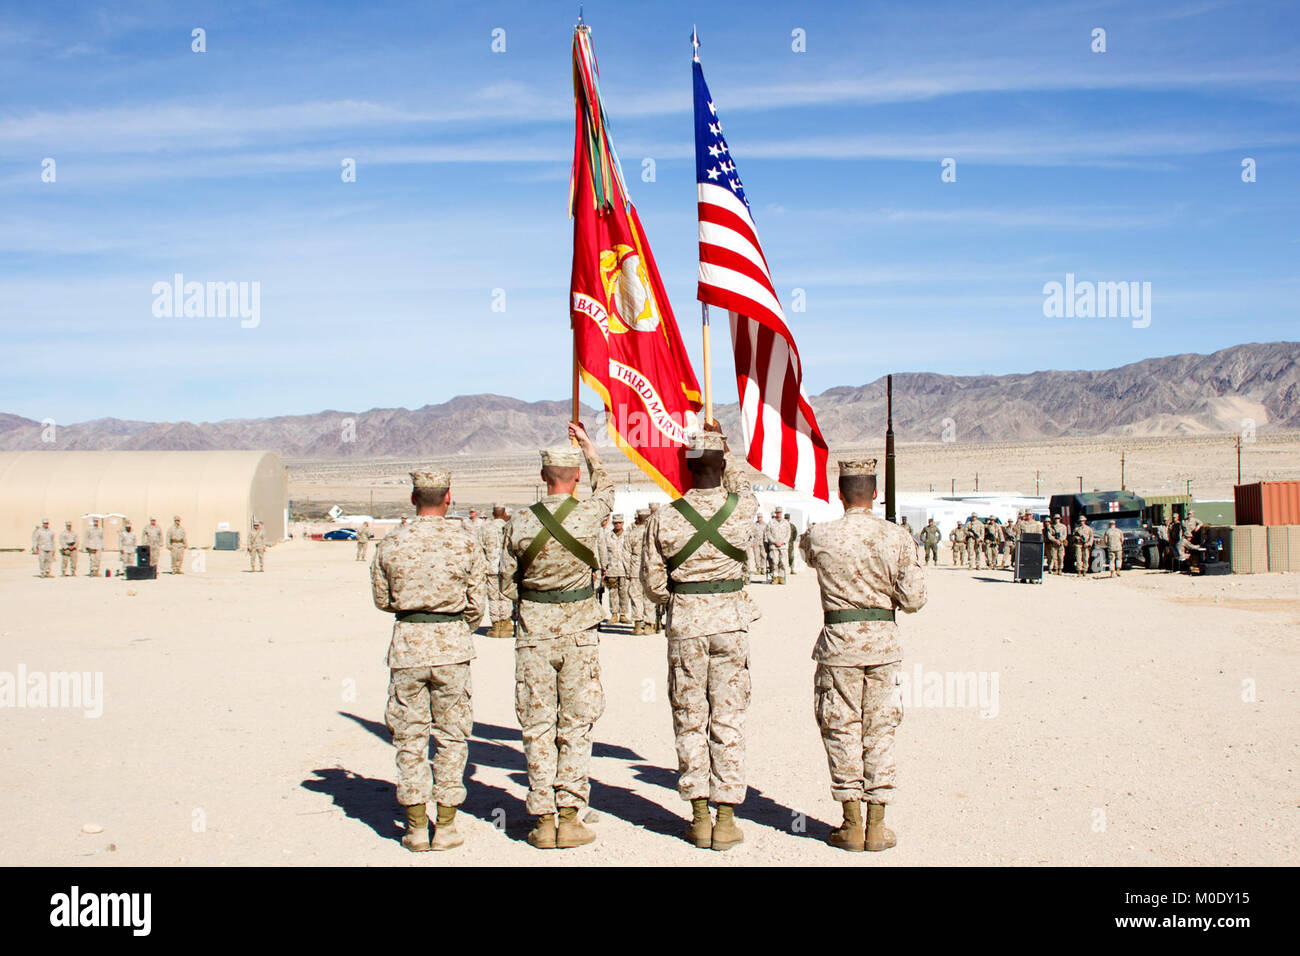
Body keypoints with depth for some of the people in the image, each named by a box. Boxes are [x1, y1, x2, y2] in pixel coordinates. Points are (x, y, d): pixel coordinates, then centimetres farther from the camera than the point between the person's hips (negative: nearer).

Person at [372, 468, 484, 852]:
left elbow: (381, 599, 7)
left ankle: (416, 827, 12)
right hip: (452, 646, -1)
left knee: (410, 737, 9)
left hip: (407, 643, 1)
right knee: (451, 735, 9)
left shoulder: (391, 543, -2)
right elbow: (476, 604, 0)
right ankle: (445, 826, 12)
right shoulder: (466, 542, -5)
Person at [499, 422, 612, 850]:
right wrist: (588, 446, 27)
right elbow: (607, 488, 15)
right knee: (575, 725, 6)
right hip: (578, 631, -1)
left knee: (537, 726, 7)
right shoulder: (589, 514, -9)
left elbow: (507, 584, 3)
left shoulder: (520, 522, -6)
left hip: (534, 631, 1)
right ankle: (570, 816, 7)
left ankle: (542, 819, 9)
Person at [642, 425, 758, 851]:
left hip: (685, 624, 0)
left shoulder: (664, 519, -5)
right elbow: (742, 485, 20)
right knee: (728, 719, 5)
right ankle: (726, 819, 7)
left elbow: (653, 581, 1)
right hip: (731, 622, 0)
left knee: (689, 720, 9)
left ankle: (699, 816, 13)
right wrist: (721, 442, 29)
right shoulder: (742, 509, -6)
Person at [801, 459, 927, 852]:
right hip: (884, 643, 1)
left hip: (839, 643, -1)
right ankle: (876, 826, 13)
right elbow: (913, 599, -5)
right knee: (880, 731, 9)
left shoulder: (821, 536, -7)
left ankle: (852, 826, 10)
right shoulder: (897, 537, -4)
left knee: (842, 731, 7)